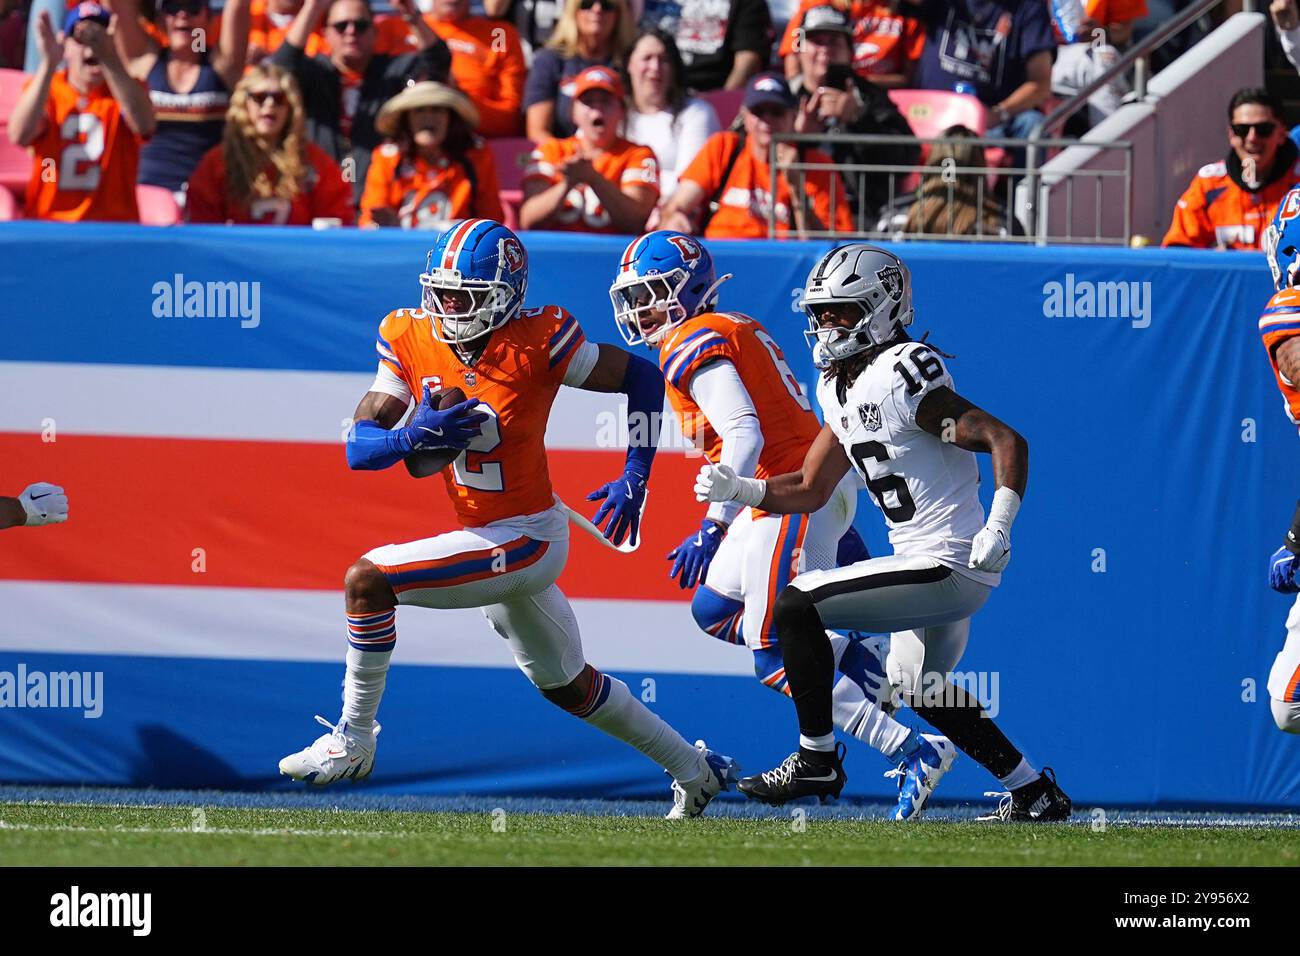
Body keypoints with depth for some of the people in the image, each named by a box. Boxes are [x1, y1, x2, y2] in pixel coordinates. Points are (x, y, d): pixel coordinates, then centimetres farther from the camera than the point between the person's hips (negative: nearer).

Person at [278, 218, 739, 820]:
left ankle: (353, 740, -6)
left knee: (367, 580, -19)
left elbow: (642, 378, -7)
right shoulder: (410, 339, -5)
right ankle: (696, 771, 42)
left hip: (525, 539, -8)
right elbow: (359, 446, -9)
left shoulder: (537, 342, -20)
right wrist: (414, 436, -29)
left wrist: (635, 477, -12)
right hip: (487, 537, 8)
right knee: (570, 687, 24)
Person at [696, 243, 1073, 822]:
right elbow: (809, 492, 14)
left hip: (947, 568, -11)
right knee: (919, 687, 29)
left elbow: (1008, 442, -24)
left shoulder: (900, 379, -20)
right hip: (939, 572, 11)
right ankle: (1035, 794, 37)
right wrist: (738, 490, -2)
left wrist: (997, 529, -34)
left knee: (797, 605, -14)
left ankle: (817, 759, -3)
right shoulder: (839, 389, 10)